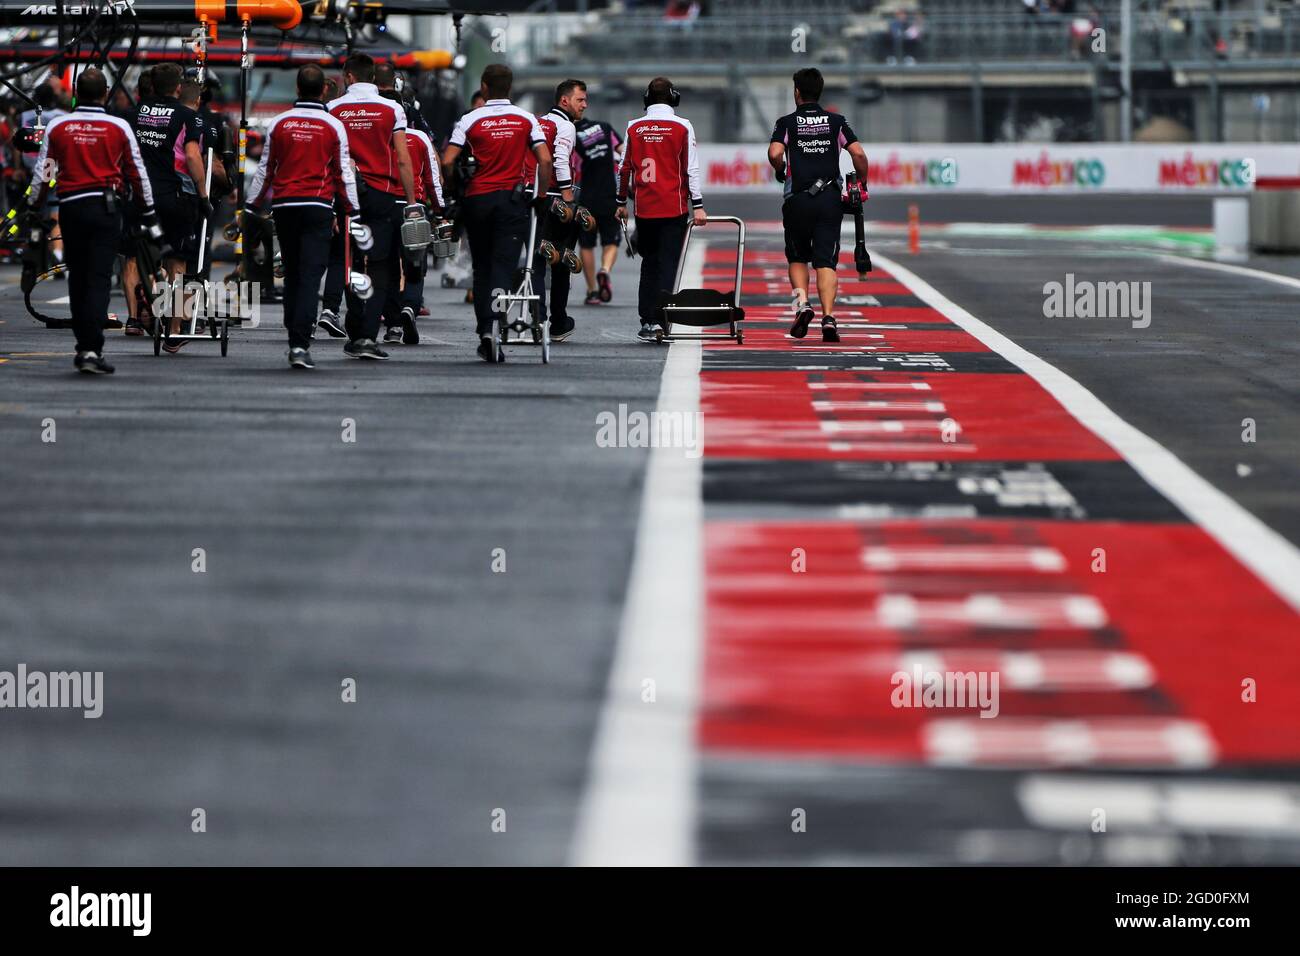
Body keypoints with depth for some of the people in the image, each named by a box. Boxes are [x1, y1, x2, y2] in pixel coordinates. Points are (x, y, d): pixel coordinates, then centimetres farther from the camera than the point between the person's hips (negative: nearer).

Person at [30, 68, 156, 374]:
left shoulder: (57, 127, 3)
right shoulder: (118, 127, -1)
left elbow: (42, 172, 5)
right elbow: (137, 173, 5)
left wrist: (34, 211, 16)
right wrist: (149, 215, 14)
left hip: (71, 207, 2)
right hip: (106, 207, -2)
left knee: (77, 278, 15)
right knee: (99, 279, -5)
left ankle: (84, 346, 21)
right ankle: (92, 349, -17)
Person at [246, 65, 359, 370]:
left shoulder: (279, 123, 4)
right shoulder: (334, 126, -2)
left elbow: (265, 169, 11)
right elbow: (344, 172, 3)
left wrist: (251, 205, 20)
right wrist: (351, 209, 11)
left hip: (284, 207, 3)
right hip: (318, 207, -3)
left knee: (291, 275, 15)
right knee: (310, 275, -8)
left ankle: (296, 339, 19)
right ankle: (300, 343, -20)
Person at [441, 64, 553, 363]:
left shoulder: (471, 120, -2)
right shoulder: (526, 119, 3)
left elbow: (447, 162, -9)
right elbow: (545, 161, -4)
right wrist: (542, 194, 7)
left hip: (477, 199, 0)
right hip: (512, 198, 0)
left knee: (482, 268, 12)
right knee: (503, 266, -4)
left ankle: (484, 332, 10)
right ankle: (493, 326, -24)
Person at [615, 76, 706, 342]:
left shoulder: (634, 128, 4)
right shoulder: (682, 127, -4)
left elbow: (624, 168, 8)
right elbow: (691, 168, -6)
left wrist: (621, 202, 18)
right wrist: (698, 206, -4)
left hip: (643, 208, 3)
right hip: (674, 208, -3)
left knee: (649, 263, 13)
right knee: (668, 264, -1)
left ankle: (646, 322, 10)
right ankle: (660, 320, -9)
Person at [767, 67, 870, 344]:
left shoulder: (787, 123, 2)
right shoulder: (836, 121, 7)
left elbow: (775, 154, -15)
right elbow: (858, 154, -3)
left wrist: (780, 171, 6)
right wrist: (861, 184, 10)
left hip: (797, 199, -1)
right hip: (830, 199, 1)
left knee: (797, 257, 17)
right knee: (826, 261, -2)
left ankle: (802, 302, -5)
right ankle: (828, 317, -16)